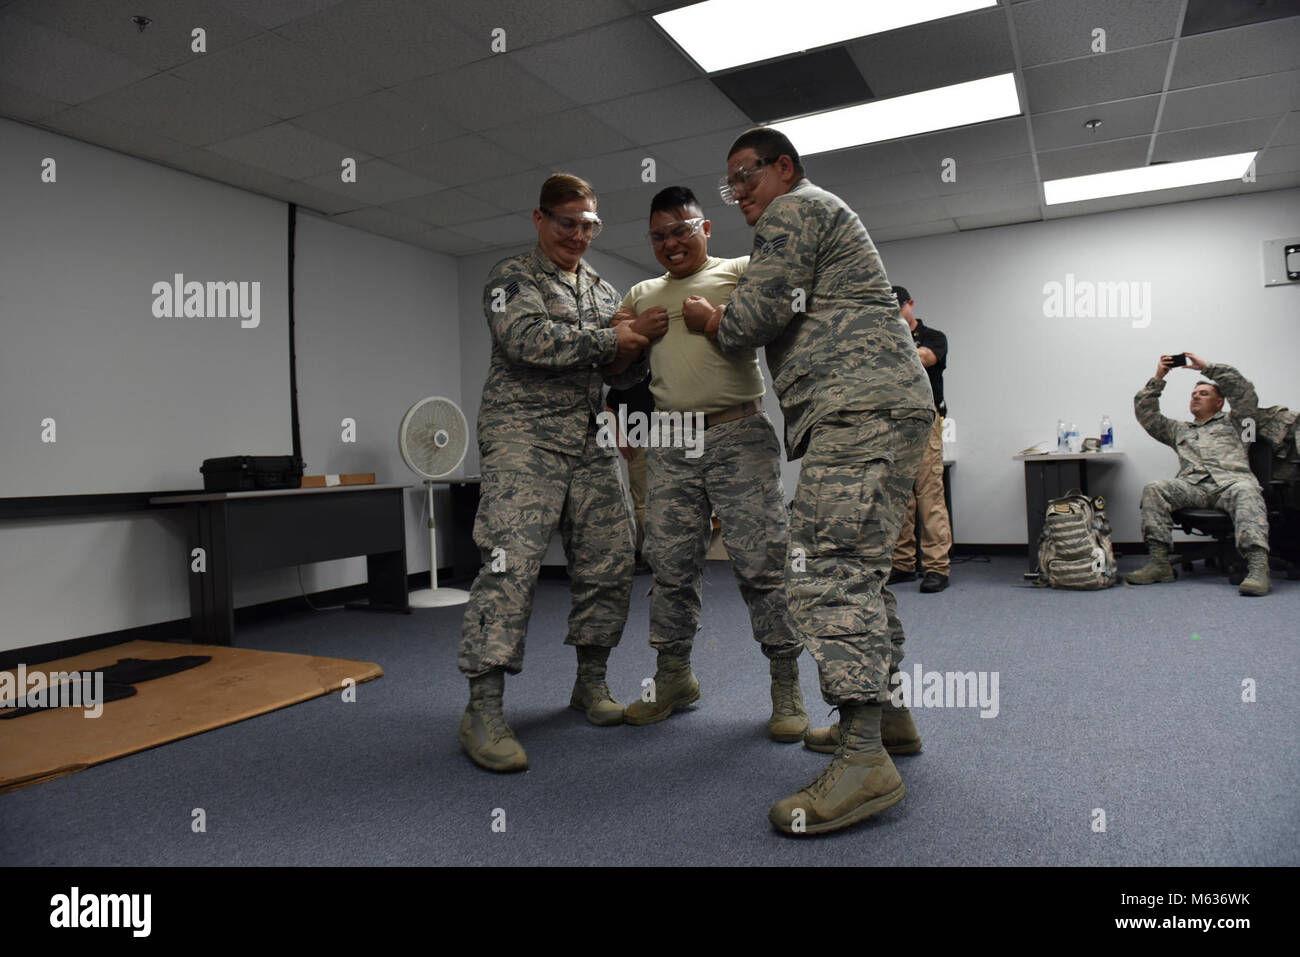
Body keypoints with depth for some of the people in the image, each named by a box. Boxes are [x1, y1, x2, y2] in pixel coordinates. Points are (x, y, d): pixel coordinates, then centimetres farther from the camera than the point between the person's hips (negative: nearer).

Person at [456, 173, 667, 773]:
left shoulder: (604, 291, 22)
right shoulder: (512, 277, 4)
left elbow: (623, 374, 20)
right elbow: (527, 339, -15)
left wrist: (635, 353, -3)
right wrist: (608, 340, -10)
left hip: (591, 442, 7)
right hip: (525, 435, -6)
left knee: (609, 560, 3)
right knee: (511, 562, -16)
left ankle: (590, 681, 20)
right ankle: (482, 710, -12)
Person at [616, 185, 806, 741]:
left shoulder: (740, 272, 9)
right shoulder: (641, 295, 22)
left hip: (738, 432, -4)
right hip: (670, 443, 4)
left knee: (761, 560, -5)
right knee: (670, 565, 6)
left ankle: (786, 684, 7)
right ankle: (673, 677, 20)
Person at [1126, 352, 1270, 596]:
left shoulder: (1231, 422, 29)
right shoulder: (1179, 430, 36)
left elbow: (1244, 392, 14)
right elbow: (1145, 413, 29)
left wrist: (1206, 367, 16)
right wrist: (1158, 378, 22)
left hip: (1231, 479, -2)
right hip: (1192, 484, 2)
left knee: (1246, 491, -38)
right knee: (1154, 489, -28)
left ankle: (1258, 567, -51)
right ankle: (1159, 562, -35)